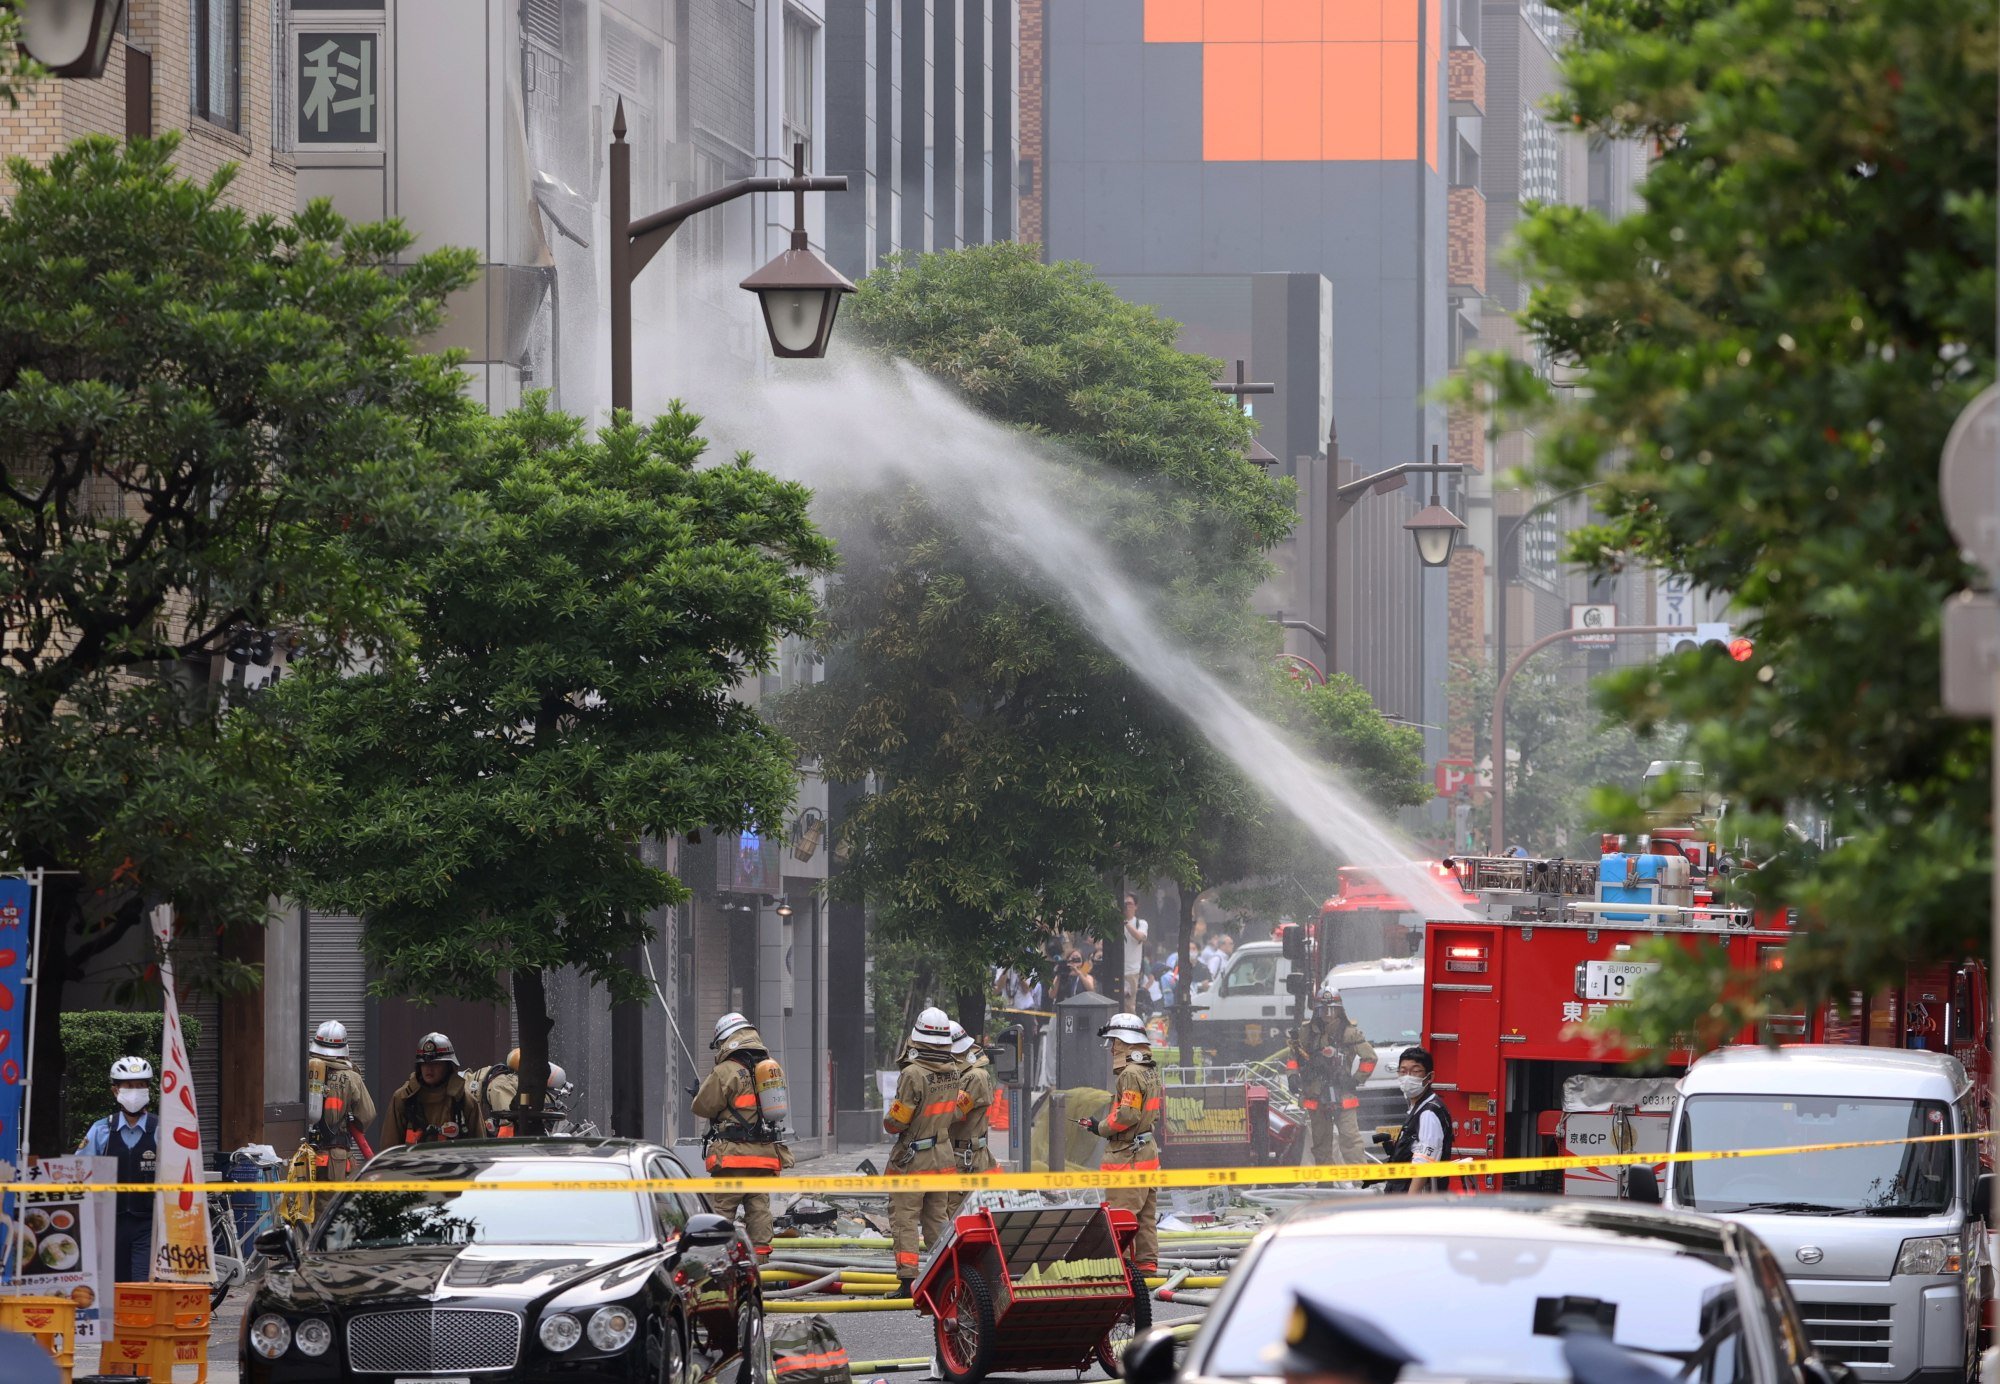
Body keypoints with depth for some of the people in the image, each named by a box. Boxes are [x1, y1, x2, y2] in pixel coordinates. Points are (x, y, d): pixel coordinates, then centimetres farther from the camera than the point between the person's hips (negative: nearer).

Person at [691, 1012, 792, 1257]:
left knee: (721, 1207, -2)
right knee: (759, 1206, 10)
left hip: (735, 1154, -6)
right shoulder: (775, 1069, 9)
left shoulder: (725, 1072, -12)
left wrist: (704, 1087, 16)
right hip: (768, 1154, 6)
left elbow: (703, 1108, -6)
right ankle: (761, 1253, 8)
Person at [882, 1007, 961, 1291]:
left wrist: (888, 1122, 5)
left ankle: (908, 1279, -9)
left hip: (913, 1160, -6)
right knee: (937, 1220, 16)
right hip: (944, 1158, 7)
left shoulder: (913, 1074, -21)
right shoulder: (953, 1072, 0)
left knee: (904, 1219, -2)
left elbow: (896, 1122, -17)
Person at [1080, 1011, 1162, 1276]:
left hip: (1129, 1156, -10)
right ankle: (1147, 1263, 16)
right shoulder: (1150, 1071, 15)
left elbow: (1127, 1115, -23)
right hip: (1148, 1151, 10)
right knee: (1146, 1215, 13)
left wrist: (1102, 1127, -7)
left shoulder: (1131, 1074, -16)